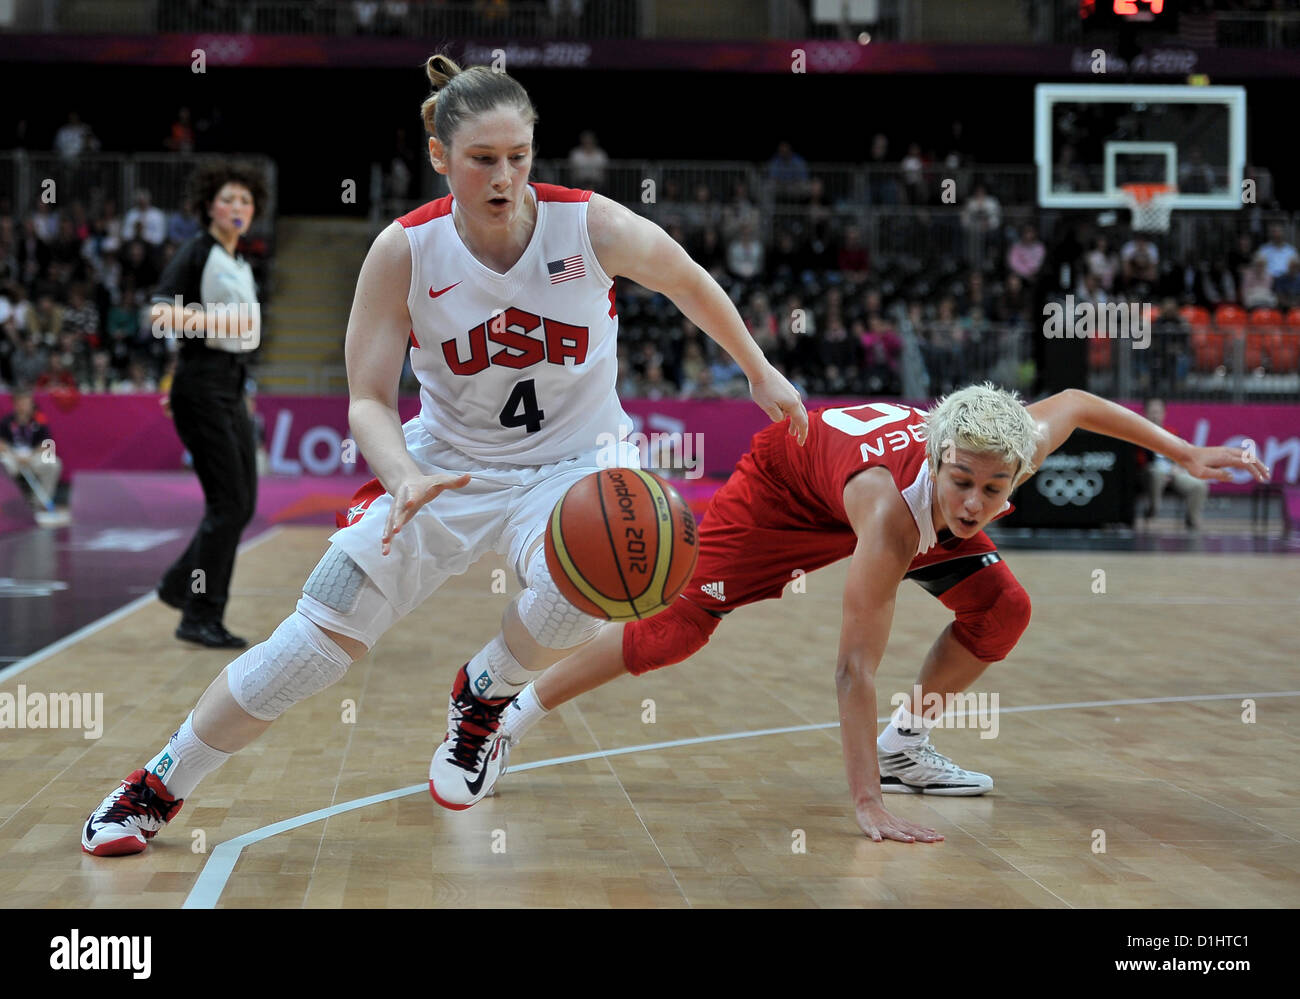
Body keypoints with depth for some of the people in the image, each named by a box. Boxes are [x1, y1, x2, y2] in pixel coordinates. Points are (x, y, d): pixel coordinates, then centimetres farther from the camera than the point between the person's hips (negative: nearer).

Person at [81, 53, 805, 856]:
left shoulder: (592, 227, -17)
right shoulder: (405, 251, -16)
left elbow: (688, 280, 2)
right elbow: (369, 400, -13)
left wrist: (760, 372, 12)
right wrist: (404, 478, -33)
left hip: (574, 462, 0)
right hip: (447, 464, 1)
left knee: (576, 591, -34)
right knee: (320, 636, -6)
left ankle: (484, 697, 2)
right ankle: (159, 788, 13)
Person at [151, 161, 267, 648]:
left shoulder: (242, 264, 17)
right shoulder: (197, 252, -7)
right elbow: (159, 311, -18)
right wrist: (210, 320, -33)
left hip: (231, 388, 9)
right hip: (202, 388, -9)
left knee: (243, 503, 7)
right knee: (228, 503, -10)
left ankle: (179, 584, 23)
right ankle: (199, 619, -3)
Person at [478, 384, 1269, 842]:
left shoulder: (1019, 442, -32)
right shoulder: (892, 512, -48)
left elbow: (1073, 402, -6)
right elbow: (856, 668, -48)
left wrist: (1184, 453, -2)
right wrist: (868, 804, -51)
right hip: (788, 476, -6)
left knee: (1002, 610, -7)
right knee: (678, 627, -11)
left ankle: (905, 748, 9)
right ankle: (509, 718, 4)